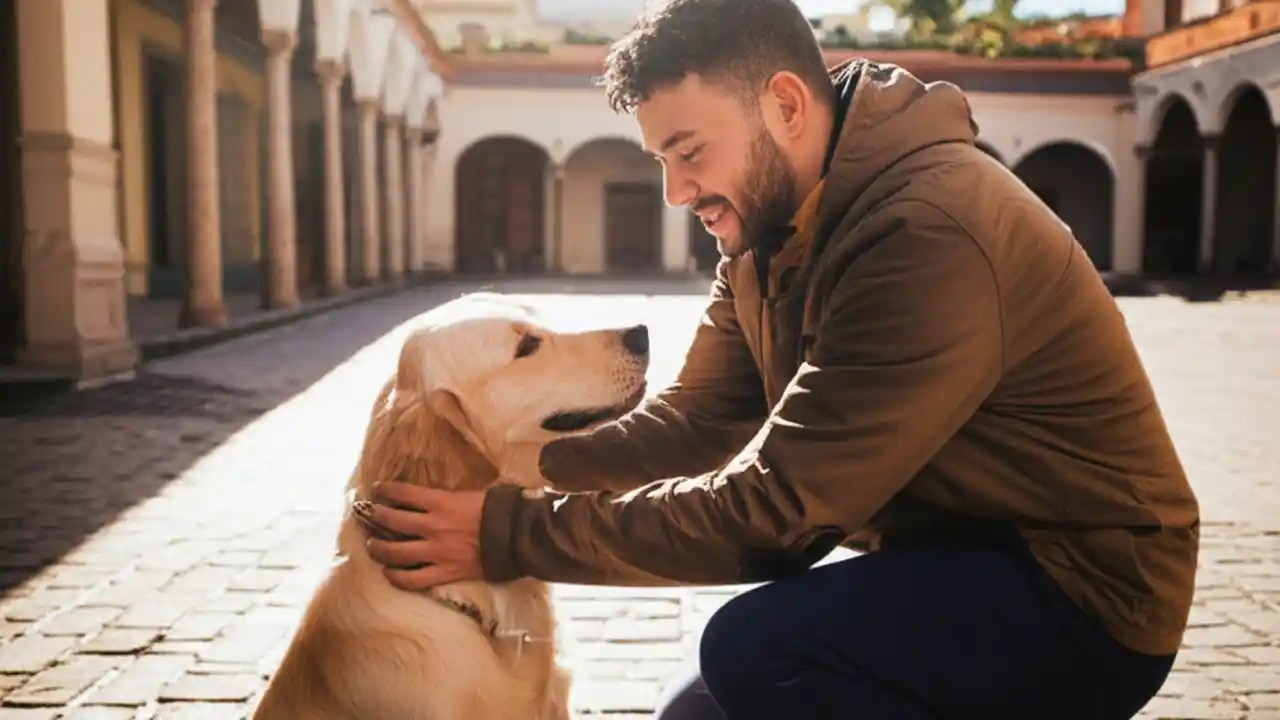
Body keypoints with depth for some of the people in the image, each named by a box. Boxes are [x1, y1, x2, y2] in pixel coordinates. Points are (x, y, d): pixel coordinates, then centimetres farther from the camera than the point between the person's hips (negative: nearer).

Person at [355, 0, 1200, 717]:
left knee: (757, 649, -29)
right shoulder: (770, 229, 3)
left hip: (1082, 592, -8)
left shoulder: (931, 235, -27)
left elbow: (775, 505, -29)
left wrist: (512, 536, -24)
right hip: (949, 559, 8)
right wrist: (532, 461, -15)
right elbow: (696, 420, 1)